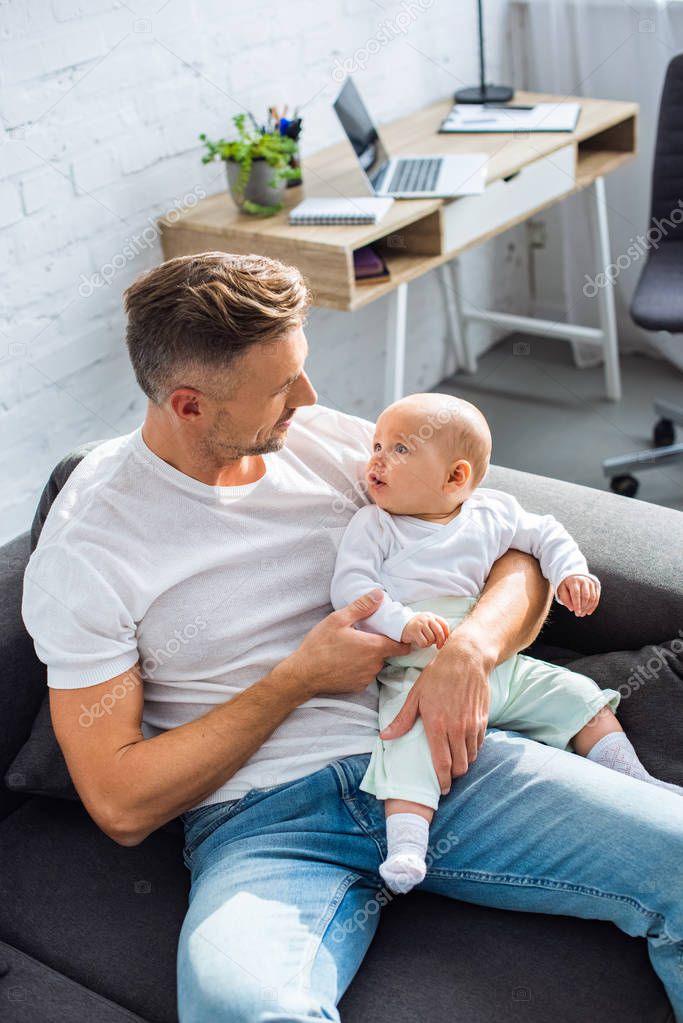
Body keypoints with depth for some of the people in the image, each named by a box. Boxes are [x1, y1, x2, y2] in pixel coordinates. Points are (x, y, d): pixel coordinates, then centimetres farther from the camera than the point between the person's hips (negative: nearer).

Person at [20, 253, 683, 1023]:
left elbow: (521, 551, 9)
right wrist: (298, 679, -11)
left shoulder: (323, 441, 5)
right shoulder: (86, 548, -6)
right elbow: (121, 805, -7)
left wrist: (470, 648, -13)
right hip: (262, 818, -3)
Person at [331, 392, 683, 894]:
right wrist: (401, 622, -27)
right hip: (418, 675, -4)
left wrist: (570, 570, 1)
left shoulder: (490, 514, 8)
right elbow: (349, 585, -11)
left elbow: (544, 533, 21)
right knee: (413, 735, -33)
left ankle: (637, 785, 16)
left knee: (578, 695, 3)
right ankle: (405, 845, -39)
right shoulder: (373, 524, 0)